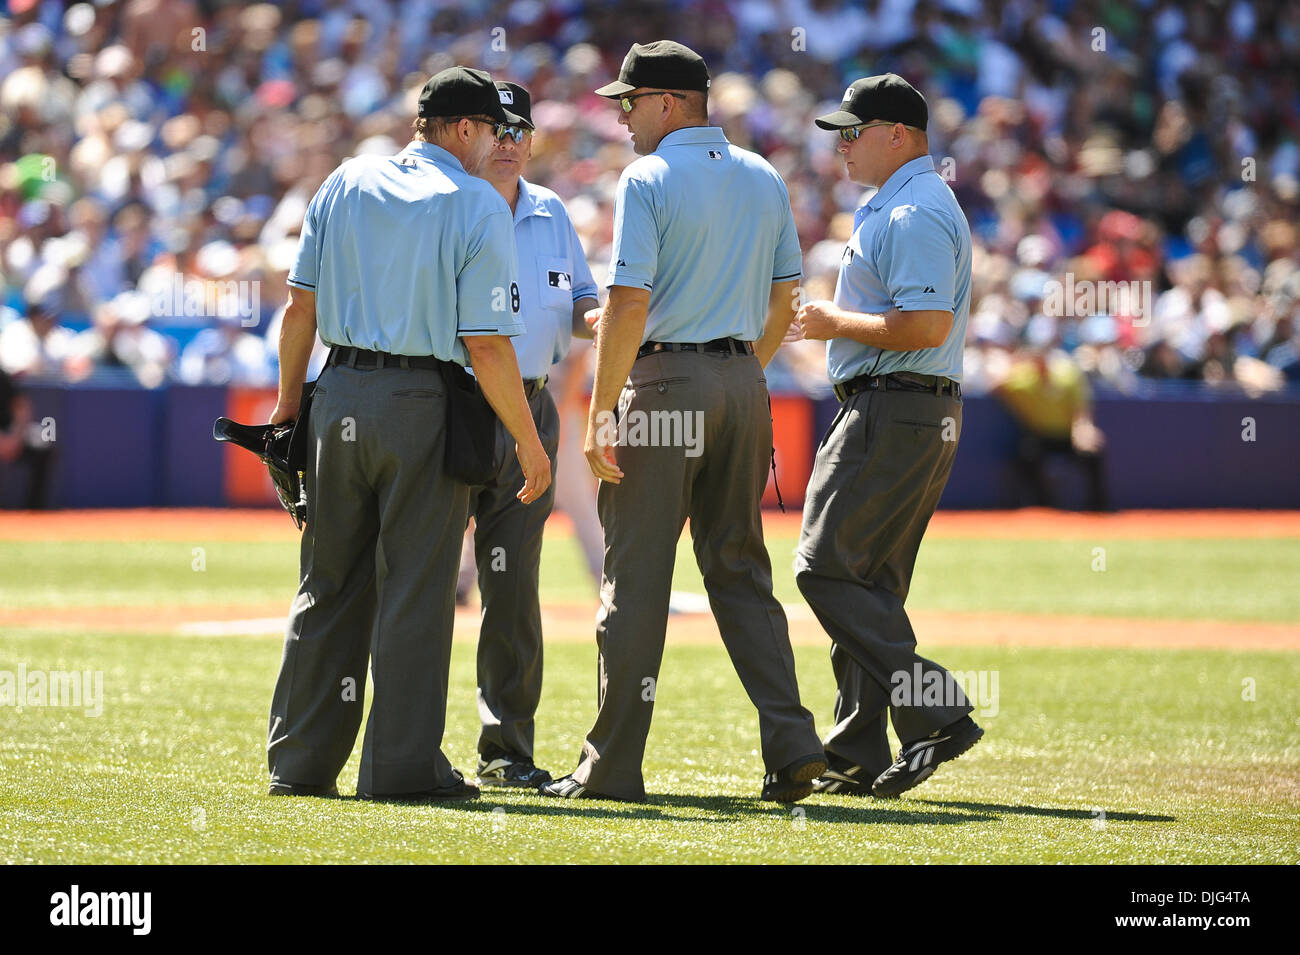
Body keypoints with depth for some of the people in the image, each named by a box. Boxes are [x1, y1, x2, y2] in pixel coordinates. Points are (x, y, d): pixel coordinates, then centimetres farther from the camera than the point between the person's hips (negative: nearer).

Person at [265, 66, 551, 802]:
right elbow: (486, 344, -11)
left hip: (340, 396, 5)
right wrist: (528, 442, -4)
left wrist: (289, 401, 16)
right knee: (416, 588, 1)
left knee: (329, 583, 12)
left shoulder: (344, 183, 8)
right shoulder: (479, 207, -6)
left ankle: (301, 760, 14)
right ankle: (403, 764, 1)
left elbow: (301, 306, 7)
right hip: (425, 406, -5)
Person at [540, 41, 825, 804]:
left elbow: (629, 303, -16)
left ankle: (613, 765, 1)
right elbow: (783, 302, 14)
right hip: (744, 381, 6)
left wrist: (601, 411, -15)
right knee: (741, 568, 11)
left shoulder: (649, 179, -9)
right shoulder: (765, 180, 11)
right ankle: (792, 744, -1)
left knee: (636, 574, -1)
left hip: (665, 380, -6)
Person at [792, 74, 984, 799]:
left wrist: (839, 322, -15)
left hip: (892, 413, -11)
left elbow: (927, 326, -25)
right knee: (866, 583, 10)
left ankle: (936, 713, -17)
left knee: (829, 568, -12)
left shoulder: (914, 214, -15)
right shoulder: (894, 207, 21)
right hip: (922, 414, 11)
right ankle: (859, 759, 11)